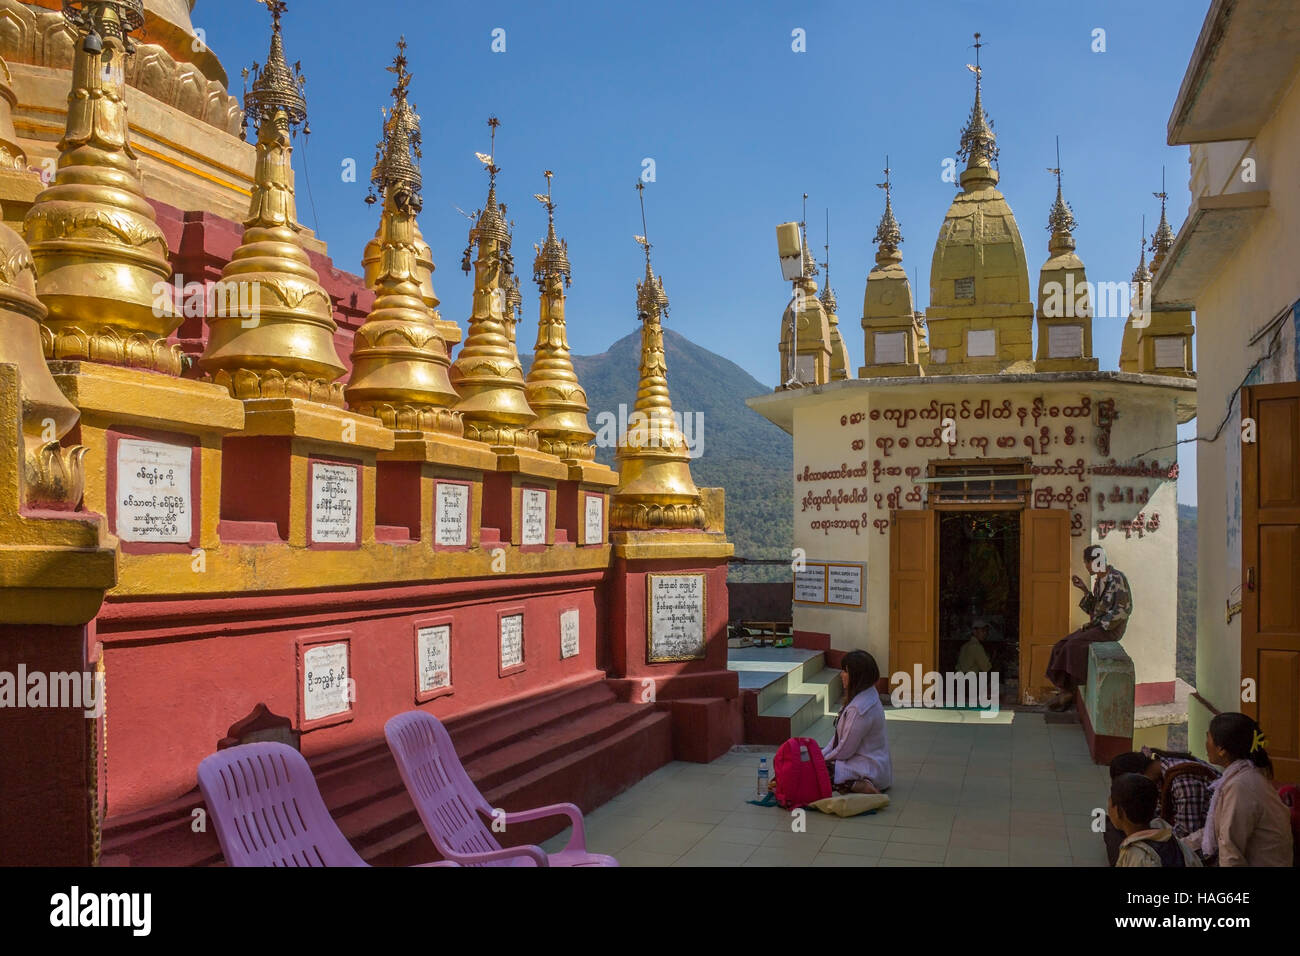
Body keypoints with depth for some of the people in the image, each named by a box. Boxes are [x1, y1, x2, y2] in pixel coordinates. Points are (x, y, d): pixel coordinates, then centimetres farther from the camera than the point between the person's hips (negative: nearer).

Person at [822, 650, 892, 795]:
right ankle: (857, 783, 8)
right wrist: (822, 755, 9)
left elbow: (845, 750, -19)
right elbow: (839, 735, 14)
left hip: (870, 770, -10)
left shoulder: (860, 708, -27)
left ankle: (855, 786, -17)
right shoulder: (866, 695, 6)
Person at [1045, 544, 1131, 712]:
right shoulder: (1098, 580, 15)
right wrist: (1084, 590, 7)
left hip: (1110, 629, -9)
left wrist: (1100, 624, -16)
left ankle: (1067, 691, -12)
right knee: (1062, 646, -8)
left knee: (1073, 646, -23)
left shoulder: (1117, 577, -12)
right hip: (1097, 626, 9)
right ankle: (1065, 690, -11)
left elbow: (1124, 608, -18)